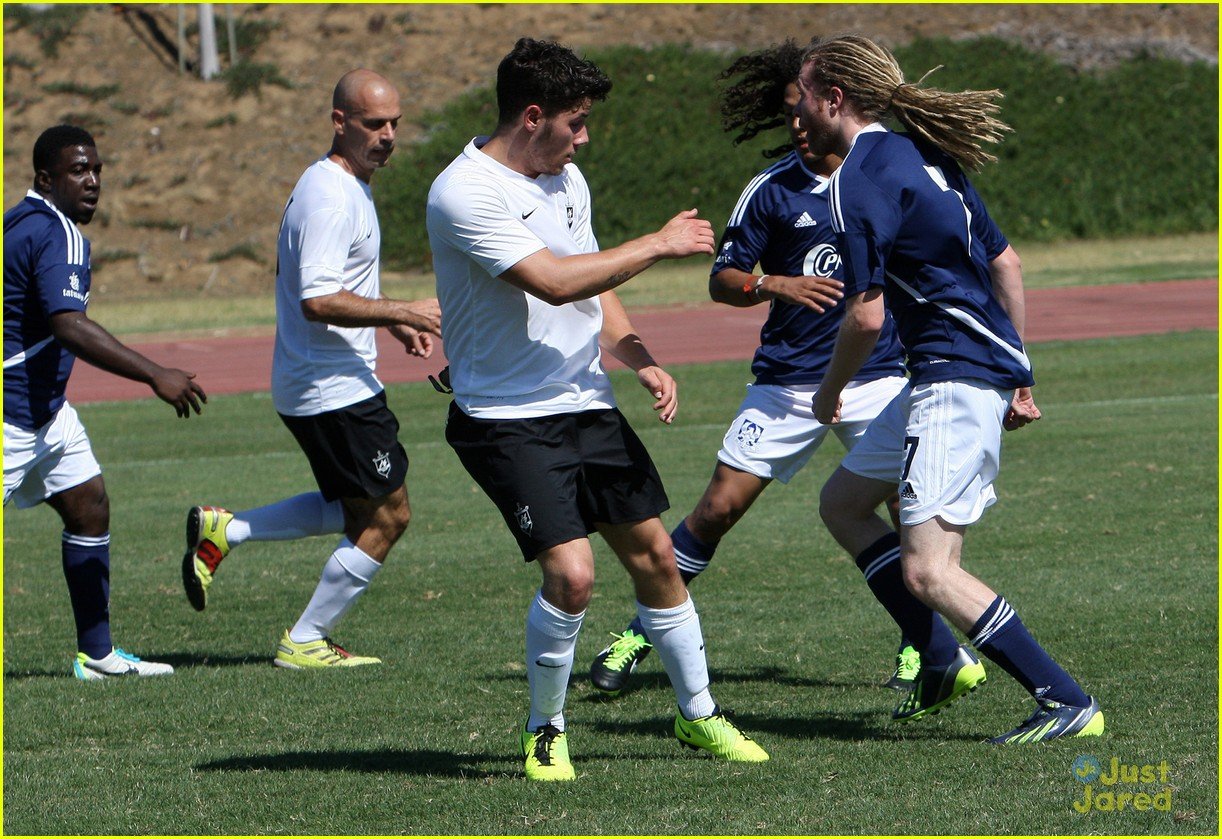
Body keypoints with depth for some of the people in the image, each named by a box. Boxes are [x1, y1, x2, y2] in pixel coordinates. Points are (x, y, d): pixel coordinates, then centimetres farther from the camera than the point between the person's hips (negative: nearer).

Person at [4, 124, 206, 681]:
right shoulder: (59, 235, -20)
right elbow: (70, 327, -32)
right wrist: (155, 377, -34)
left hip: (45, 410, 10)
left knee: (89, 509, 10)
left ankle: (97, 654, 13)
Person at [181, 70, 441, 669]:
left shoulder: (347, 187, 14)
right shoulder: (332, 198, -20)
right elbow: (318, 301, -28)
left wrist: (393, 321, 20)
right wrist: (402, 312, -25)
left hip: (309, 388, 10)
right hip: (336, 389, -10)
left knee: (357, 508, 21)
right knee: (386, 517, -1)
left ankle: (221, 531, 19)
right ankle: (304, 643, 8)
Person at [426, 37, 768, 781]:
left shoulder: (567, 179, 10)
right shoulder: (464, 194, -18)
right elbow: (553, 281, -26)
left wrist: (642, 361, 5)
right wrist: (658, 246, -16)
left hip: (587, 405, 8)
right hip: (508, 419, -8)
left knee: (655, 554, 8)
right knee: (571, 573, -18)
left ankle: (698, 713, 25)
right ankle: (545, 732, 3)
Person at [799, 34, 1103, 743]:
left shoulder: (860, 182, -14)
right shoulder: (922, 156, 14)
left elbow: (867, 316, -17)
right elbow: (1007, 264, 18)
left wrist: (832, 392, 2)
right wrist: (1018, 379, 22)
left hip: (957, 378, -10)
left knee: (928, 570, -14)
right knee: (843, 502, 21)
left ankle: (1069, 703, -15)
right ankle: (942, 661, 18)